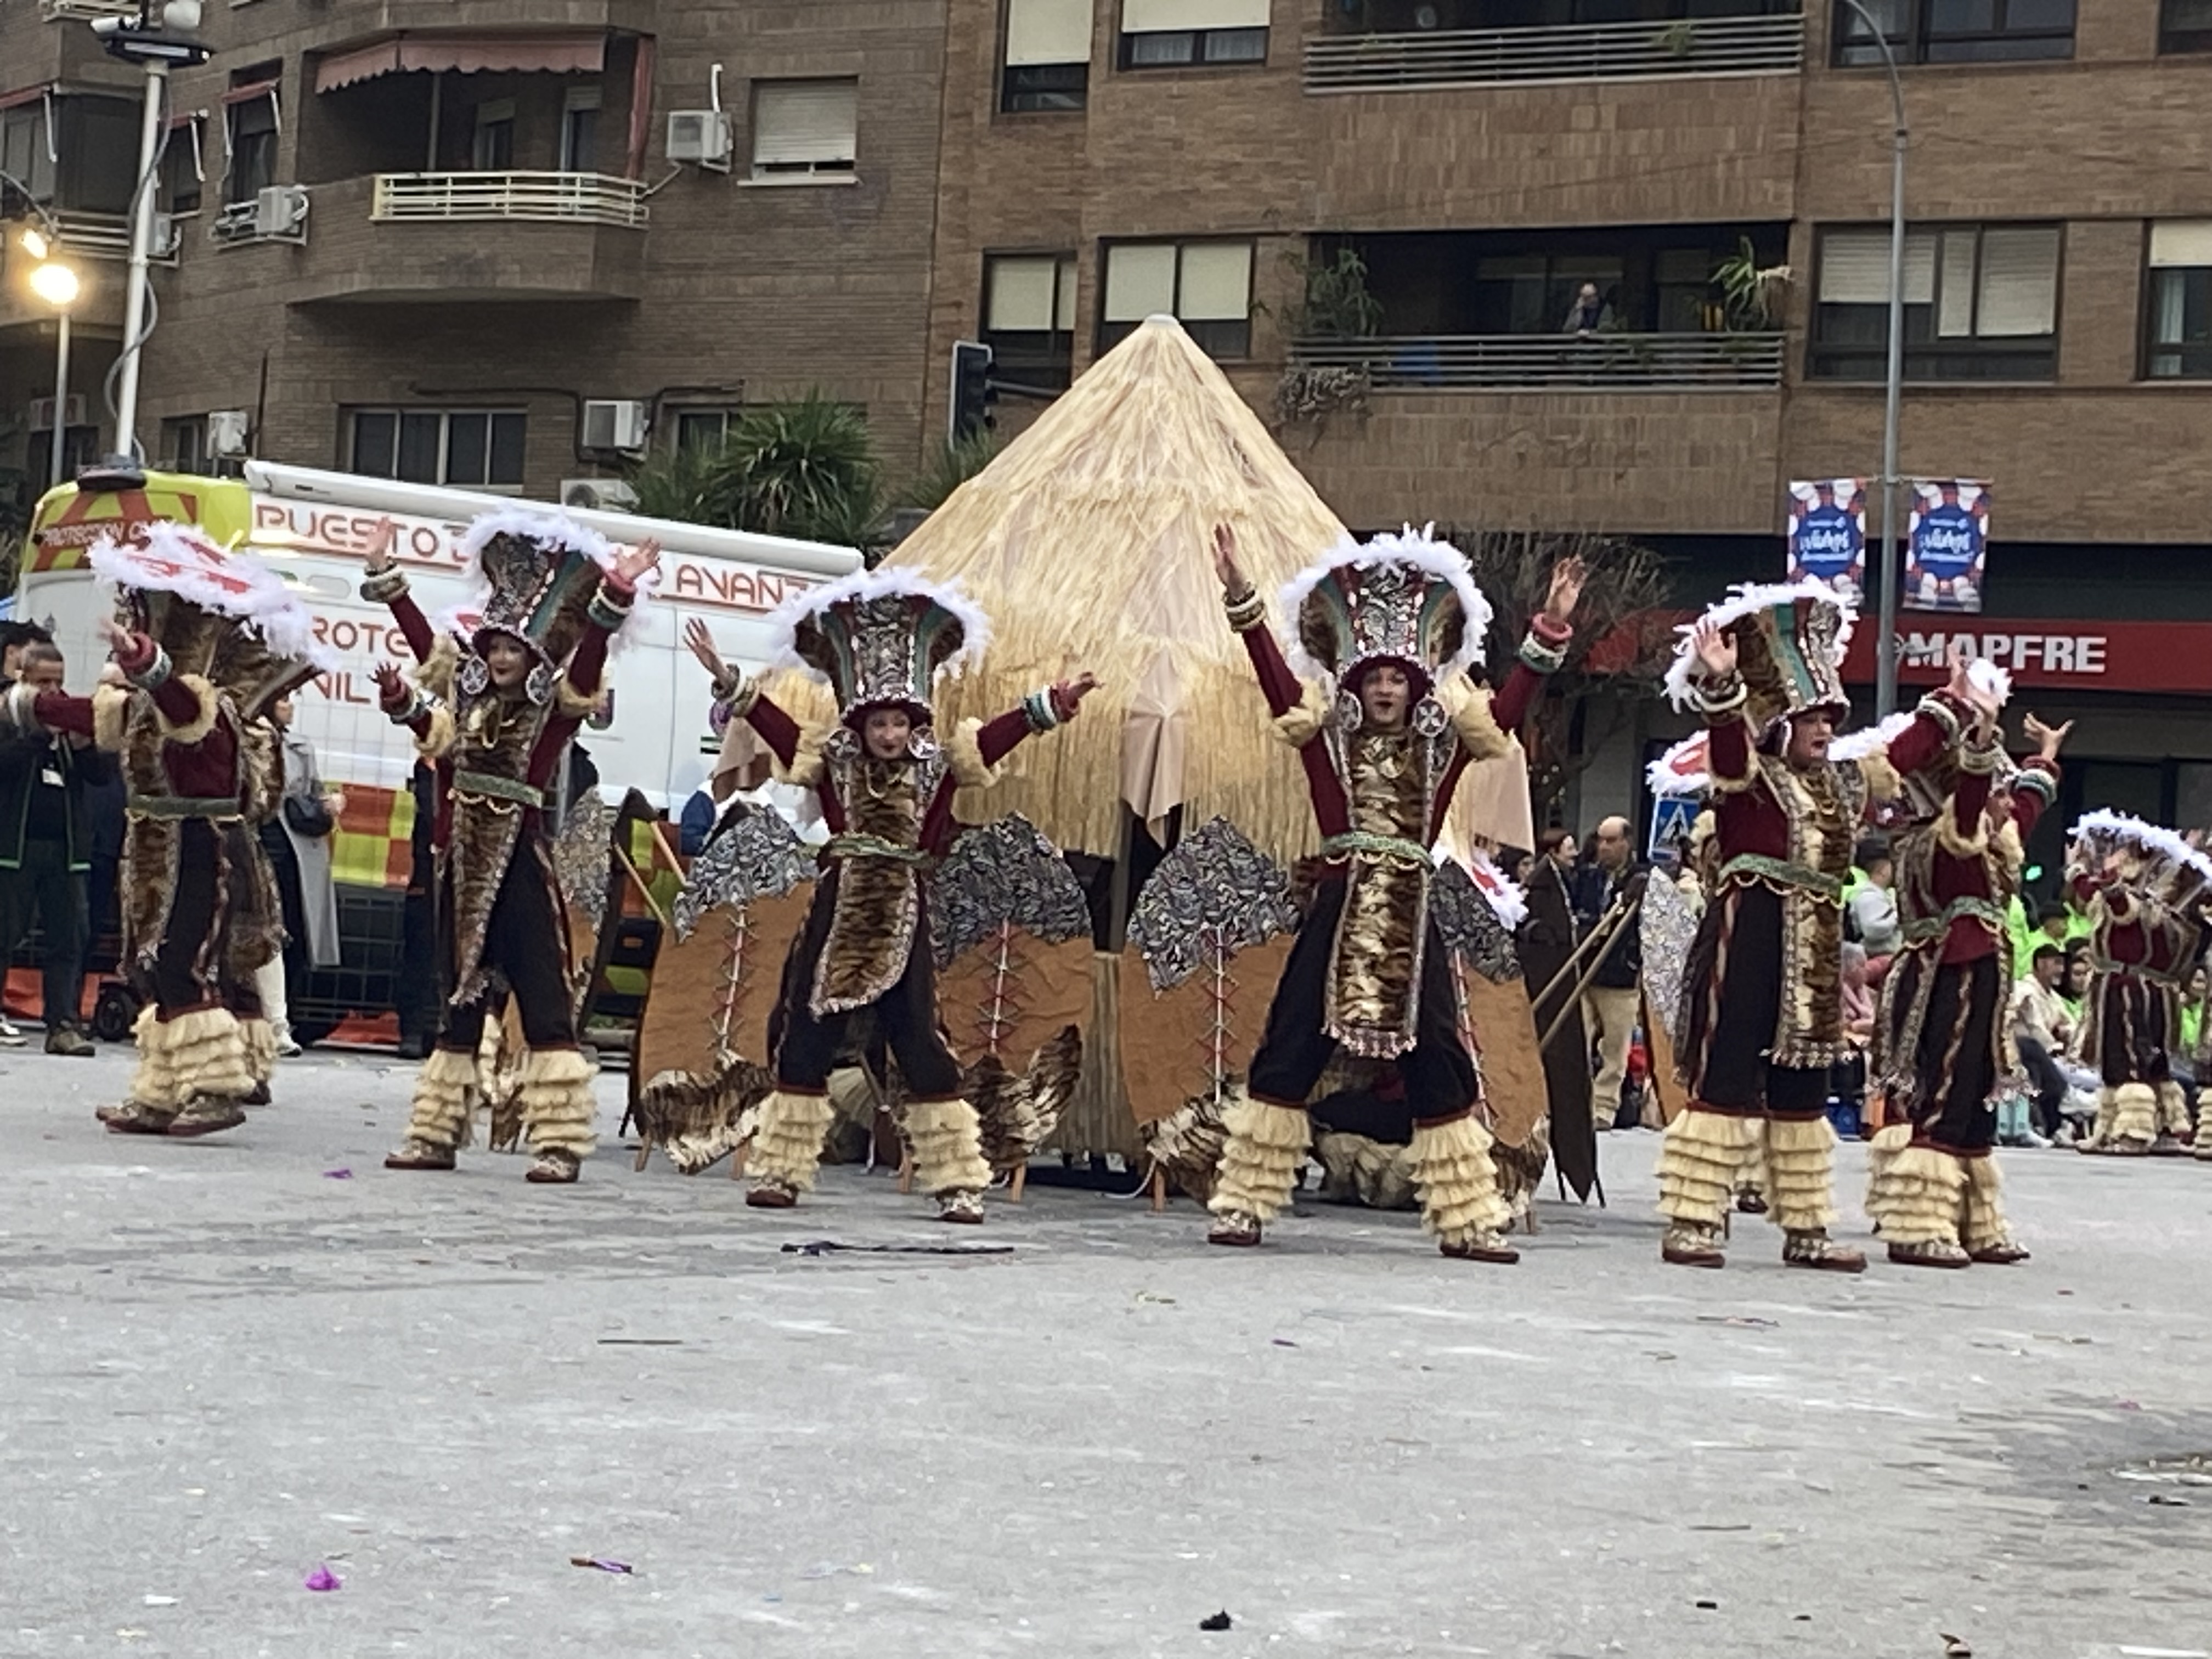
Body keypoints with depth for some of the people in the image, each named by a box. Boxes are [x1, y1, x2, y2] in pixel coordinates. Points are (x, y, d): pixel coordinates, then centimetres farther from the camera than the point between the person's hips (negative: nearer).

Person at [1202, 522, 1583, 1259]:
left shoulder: (1443, 745, 9)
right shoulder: (1325, 736, 6)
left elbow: (1511, 704, 3)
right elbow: (1273, 673, -2)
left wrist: (1550, 630, -6)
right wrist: (1241, 599, -12)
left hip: (1411, 918, 1)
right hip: (1338, 912, -1)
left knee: (1438, 1063, 5)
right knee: (1289, 1053, -1)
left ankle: (1468, 1219, 12)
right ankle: (1243, 1205, 5)